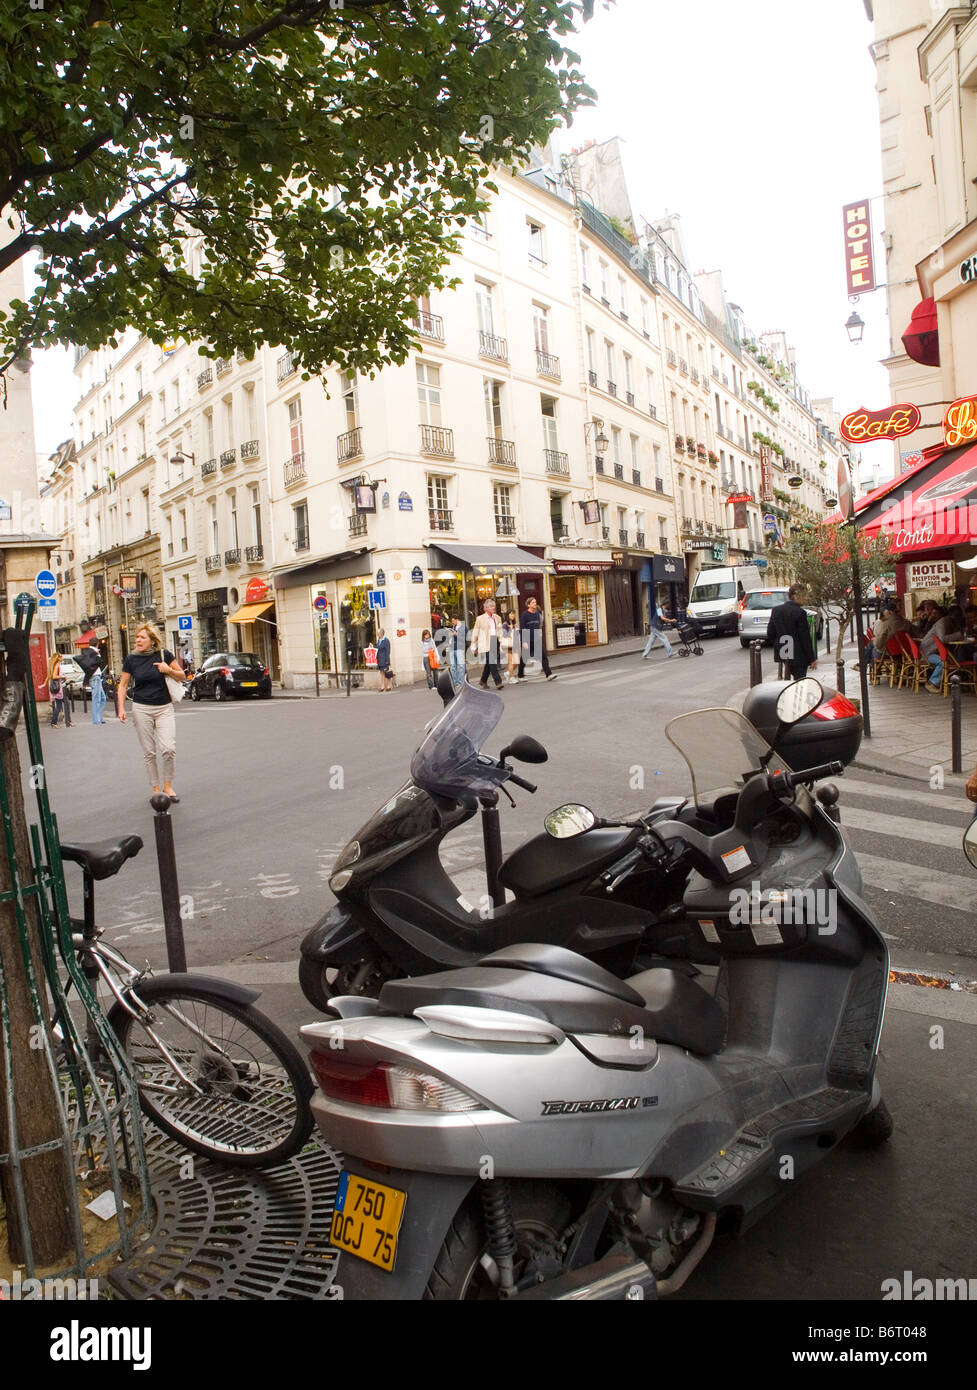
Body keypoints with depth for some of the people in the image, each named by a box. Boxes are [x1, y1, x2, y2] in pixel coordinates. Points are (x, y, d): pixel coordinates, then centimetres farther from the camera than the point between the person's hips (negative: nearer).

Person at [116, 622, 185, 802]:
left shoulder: (164, 655, -2)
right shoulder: (131, 659, 0)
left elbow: (182, 676, 7)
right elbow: (123, 685, 8)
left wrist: (169, 670, -13)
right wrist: (121, 708, -1)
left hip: (164, 708, -1)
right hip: (141, 709, 1)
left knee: (168, 749, -11)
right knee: (149, 752, 4)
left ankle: (168, 785, 9)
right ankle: (155, 788, 16)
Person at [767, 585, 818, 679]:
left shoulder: (776, 610, 1)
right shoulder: (800, 613, -17)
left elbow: (770, 634, 6)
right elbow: (806, 638, -14)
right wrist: (812, 658, -7)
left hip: (782, 654, 6)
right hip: (798, 656, -6)